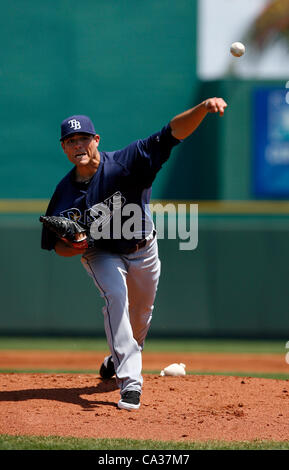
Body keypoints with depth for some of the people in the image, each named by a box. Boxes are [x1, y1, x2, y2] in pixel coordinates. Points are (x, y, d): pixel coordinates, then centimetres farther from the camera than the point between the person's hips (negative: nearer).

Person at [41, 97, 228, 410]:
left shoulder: (125, 163, -27)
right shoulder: (64, 194, -17)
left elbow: (172, 133, -38)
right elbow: (57, 245, -4)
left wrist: (203, 108, -54)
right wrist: (72, 249, -29)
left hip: (143, 251, 1)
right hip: (101, 254, -1)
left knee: (141, 312, 16)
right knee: (116, 296, -27)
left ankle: (119, 359, 49)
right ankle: (130, 382, -30)